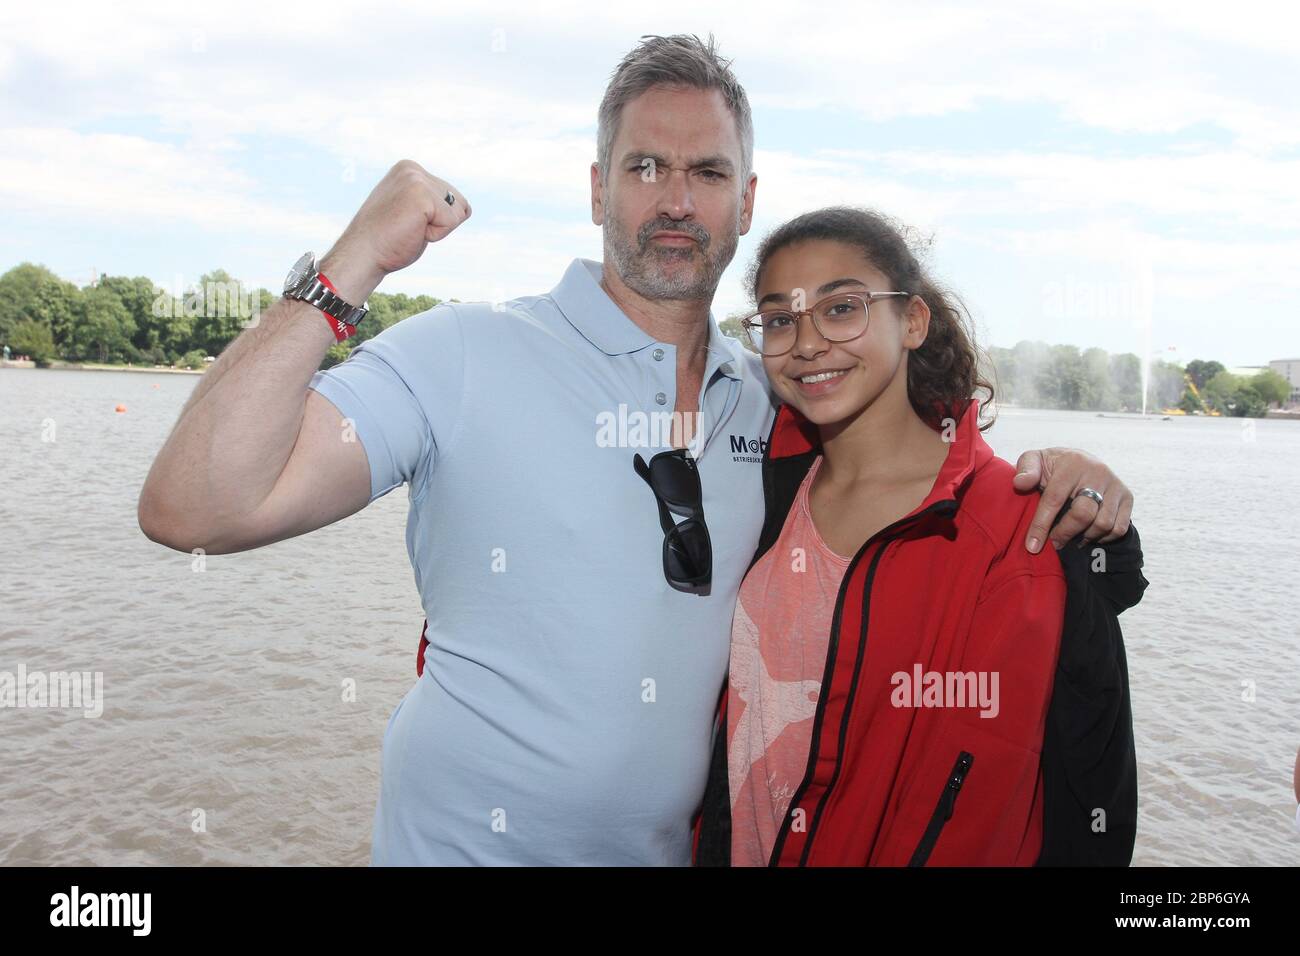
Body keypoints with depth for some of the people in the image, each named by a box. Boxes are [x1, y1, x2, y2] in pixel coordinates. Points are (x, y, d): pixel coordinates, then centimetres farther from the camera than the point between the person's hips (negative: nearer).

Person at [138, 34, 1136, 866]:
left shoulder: (772, 396, 0)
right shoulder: (465, 354, -15)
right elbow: (193, 508, -22)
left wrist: (1040, 475, -7)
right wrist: (351, 267, -27)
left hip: (677, 843, 5)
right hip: (461, 841, -4)